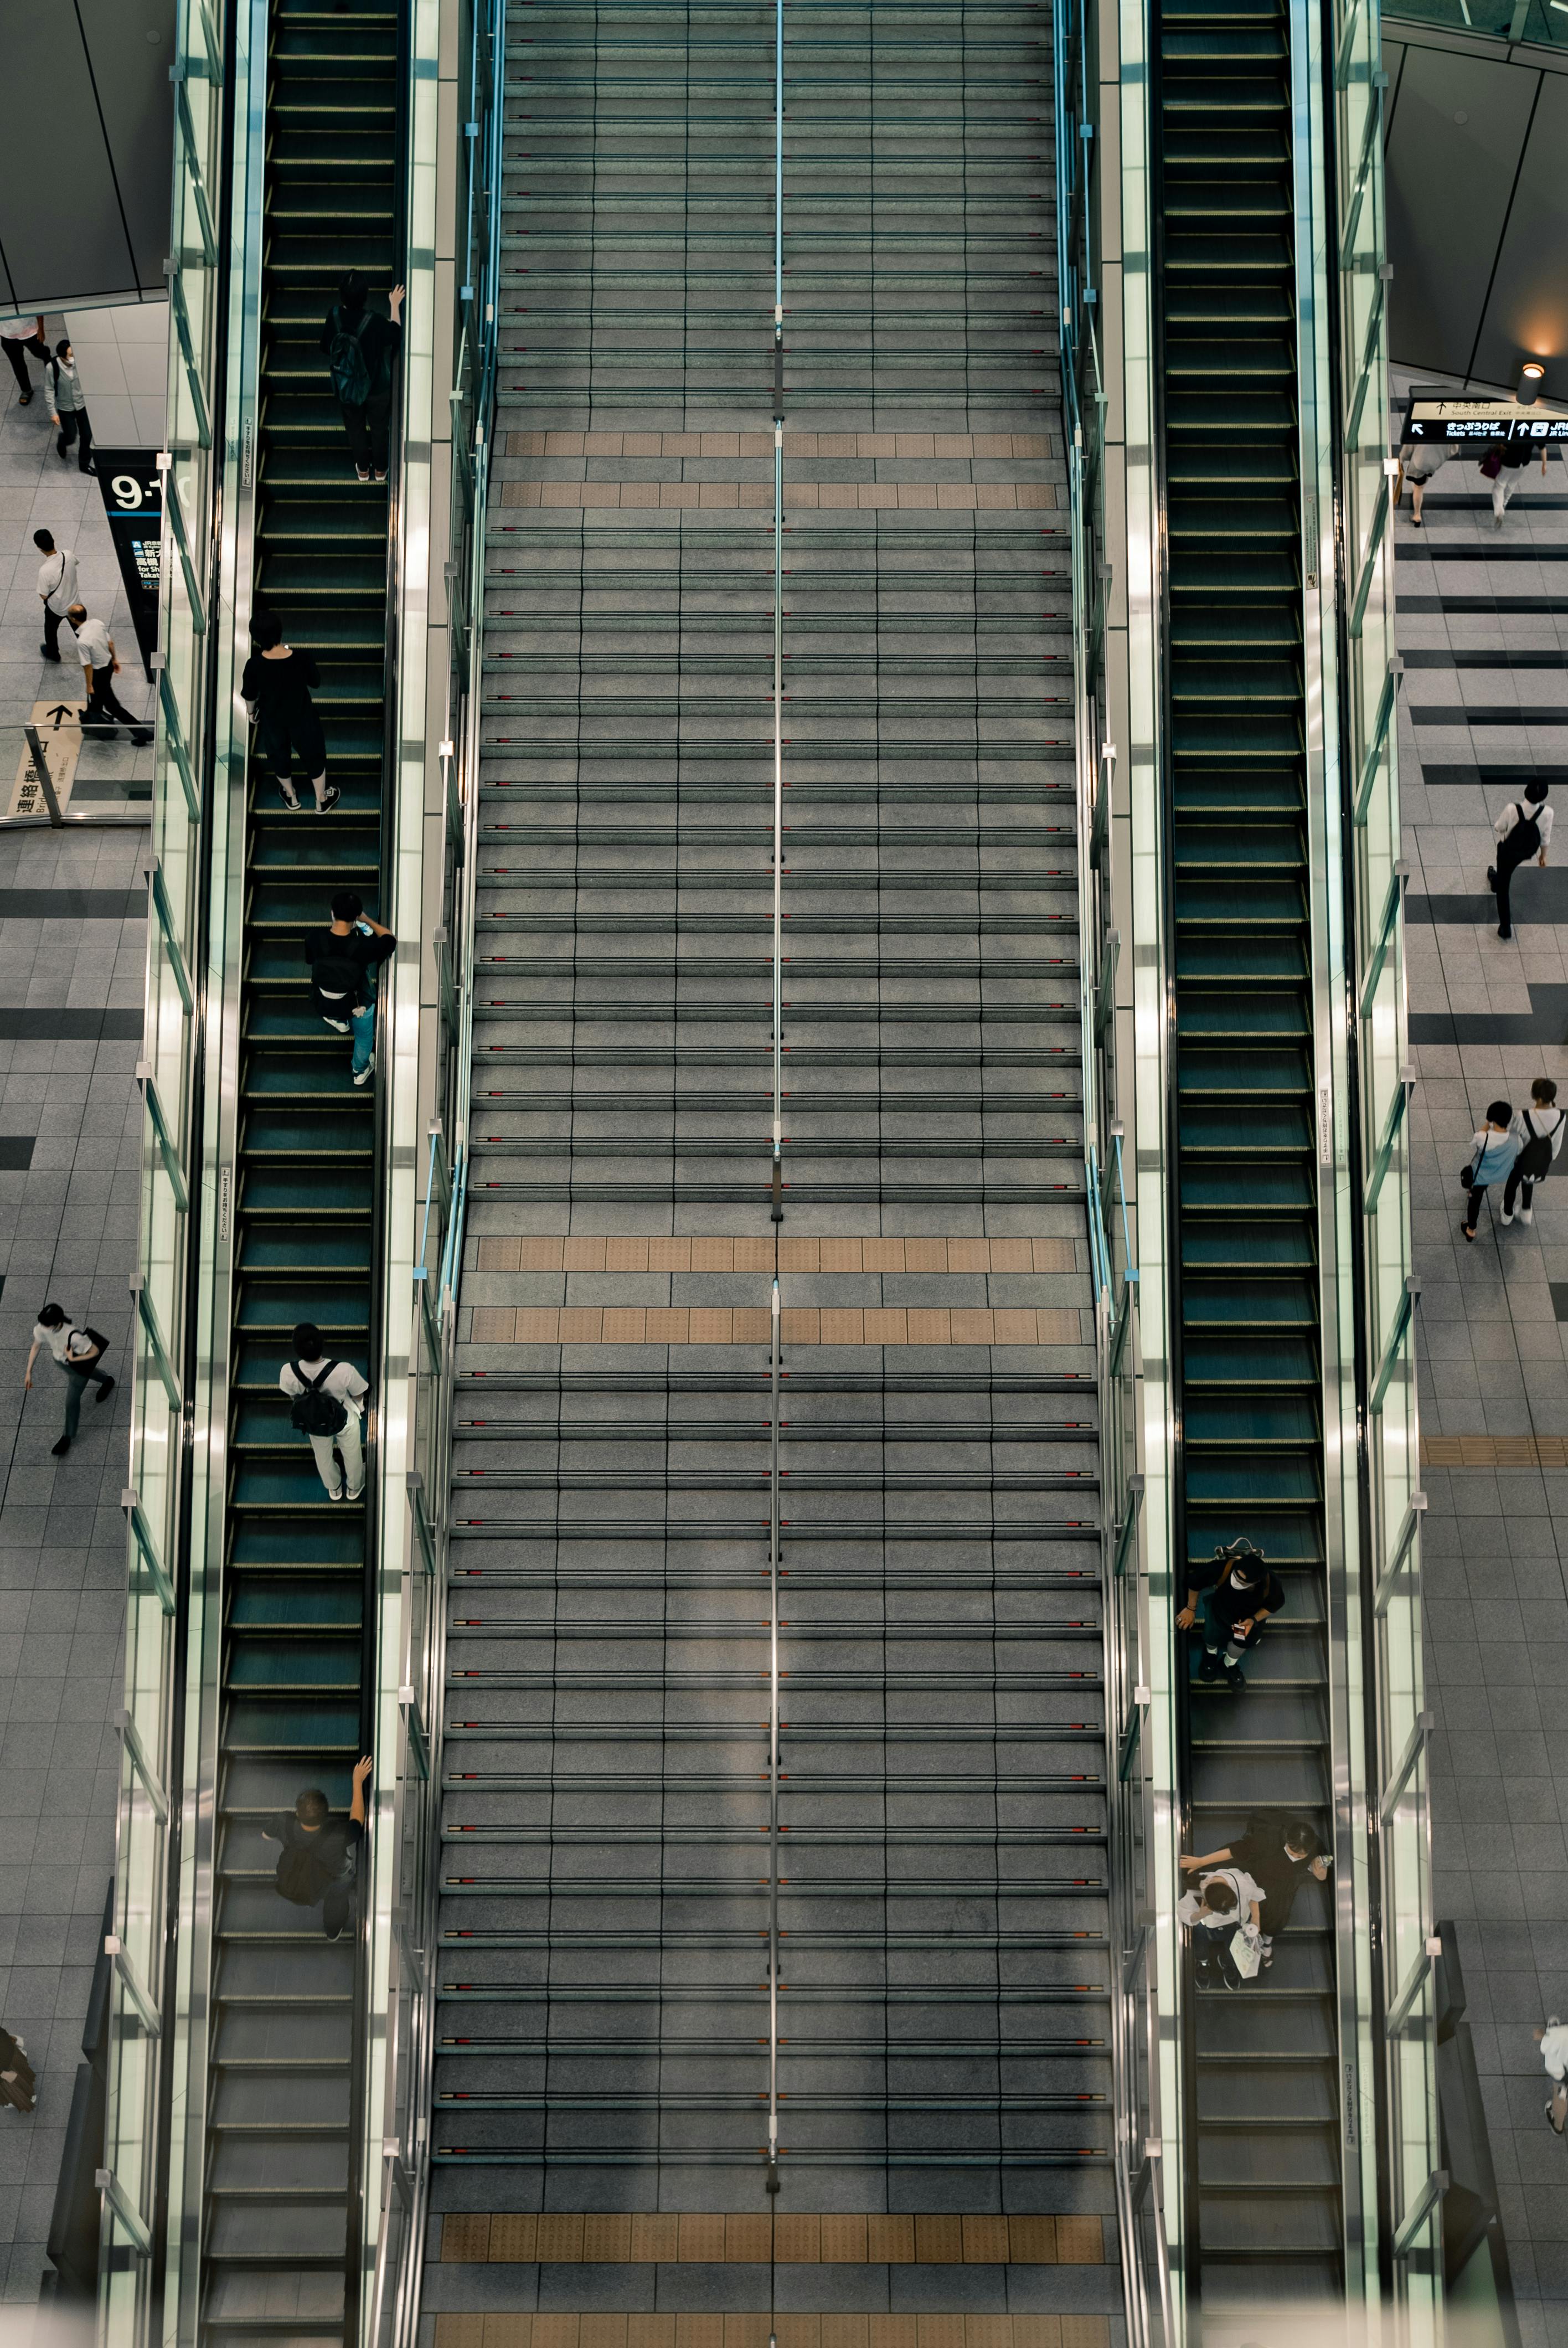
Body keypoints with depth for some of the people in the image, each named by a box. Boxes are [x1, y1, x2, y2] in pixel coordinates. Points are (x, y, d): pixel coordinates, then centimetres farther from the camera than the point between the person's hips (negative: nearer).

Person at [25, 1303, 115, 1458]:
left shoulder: (74, 1336, -46)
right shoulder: (41, 1328, -32)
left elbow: (95, 1352, -29)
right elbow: (36, 1347, -11)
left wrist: (73, 1359, -30)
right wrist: (29, 1373, -9)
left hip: (79, 1365, -5)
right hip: (60, 1361, 5)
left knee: (72, 1401, 7)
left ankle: (69, 1437, 31)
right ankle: (107, 1381, 69)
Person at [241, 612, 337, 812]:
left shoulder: (254, 666, -28)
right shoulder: (301, 659, -30)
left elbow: (249, 696, -9)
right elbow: (316, 681, -8)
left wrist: (252, 712, 14)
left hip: (272, 720, 1)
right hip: (302, 719, -1)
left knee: (279, 757, 30)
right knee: (314, 756, 26)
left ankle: (291, 796, 53)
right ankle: (322, 800, 46)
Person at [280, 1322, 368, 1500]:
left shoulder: (288, 1372, -36)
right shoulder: (344, 1371, -42)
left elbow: (293, 1397, -11)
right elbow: (359, 1395, -20)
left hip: (314, 1422, 2)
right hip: (345, 1419, -2)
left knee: (323, 1456, 33)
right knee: (351, 1454, 31)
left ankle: (334, 1489, 59)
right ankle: (354, 1488, 58)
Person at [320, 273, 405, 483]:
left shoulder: (335, 315, -22)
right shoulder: (374, 320, -31)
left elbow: (326, 346, -6)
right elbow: (395, 335, -9)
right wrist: (395, 305, -3)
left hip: (346, 387, 2)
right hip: (377, 386, -2)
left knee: (355, 428, 26)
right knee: (379, 427, 24)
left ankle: (363, 469, 43)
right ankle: (380, 469, 41)